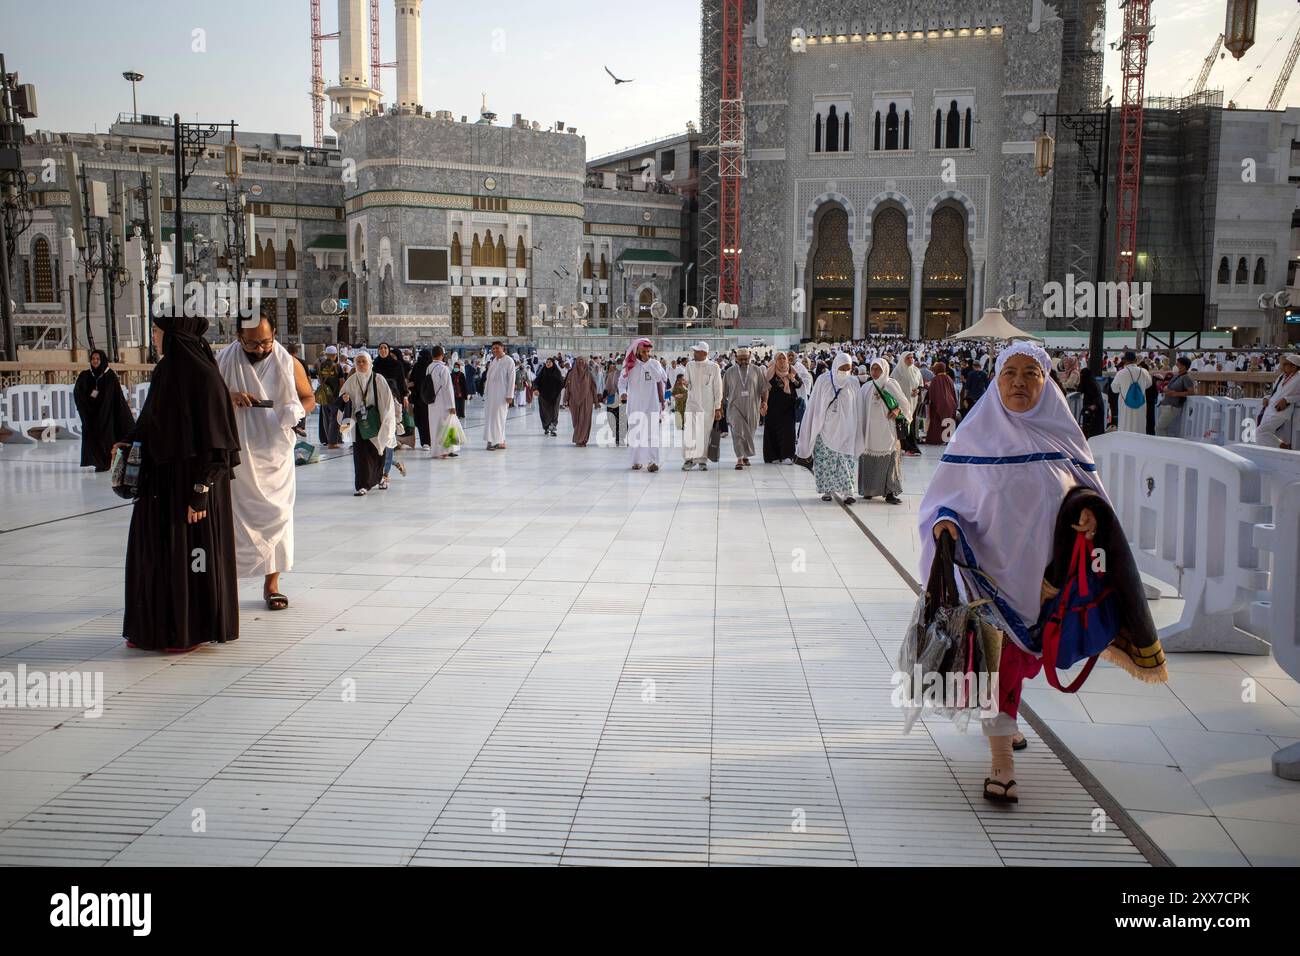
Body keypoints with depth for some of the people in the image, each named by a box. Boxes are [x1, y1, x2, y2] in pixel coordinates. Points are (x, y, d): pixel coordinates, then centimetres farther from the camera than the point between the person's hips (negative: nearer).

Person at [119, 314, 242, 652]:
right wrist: (129, 440, 2)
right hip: (160, 477, 9)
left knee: (189, 551, 2)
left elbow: (213, 440, -19)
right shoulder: (166, 368, 8)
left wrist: (200, 493, -19)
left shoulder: (203, 375, -17)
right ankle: (155, 627, 26)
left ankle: (192, 630, 16)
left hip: (190, 480, -9)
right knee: (153, 548, 14)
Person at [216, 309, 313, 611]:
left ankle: (272, 584, 13)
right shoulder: (222, 362, -4)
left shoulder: (288, 364, -2)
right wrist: (228, 397, -21)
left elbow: (309, 398, 9)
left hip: (275, 456, 1)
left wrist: (298, 410, -14)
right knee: (232, 516, 1)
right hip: (235, 456, -1)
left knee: (276, 515, 2)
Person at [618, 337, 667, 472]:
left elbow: (661, 379, -11)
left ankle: (652, 461, -15)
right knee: (635, 432, 6)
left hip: (651, 403, -1)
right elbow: (622, 380, 5)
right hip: (634, 404, 2)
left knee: (651, 431, -10)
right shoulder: (630, 365, 3)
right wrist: (622, 392, -13)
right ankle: (637, 460, 15)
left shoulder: (654, 363, 1)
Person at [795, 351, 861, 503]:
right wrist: (811, 427, 1)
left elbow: (856, 408, 6)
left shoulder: (852, 383, 1)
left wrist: (855, 431, 4)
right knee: (824, 460, 2)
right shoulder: (823, 381, -3)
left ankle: (847, 492, -7)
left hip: (844, 429, 0)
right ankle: (827, 490, 14)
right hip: (825, 427, 0)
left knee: (845, 460, -6)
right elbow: (814, 404, 2)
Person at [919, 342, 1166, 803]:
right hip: (991, 563, -2)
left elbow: (1088, 491, 9)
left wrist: (1088, 511, -13)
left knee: (1021, 650, 17)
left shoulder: (1062, 434, 1)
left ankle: (1003, 721, 45)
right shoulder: (975, 435, -3)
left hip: (1043, 566, 3)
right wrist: (942, 521, -20)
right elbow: (944, 495, 1)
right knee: (998, 653, -4)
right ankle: (1001, 762, 3)